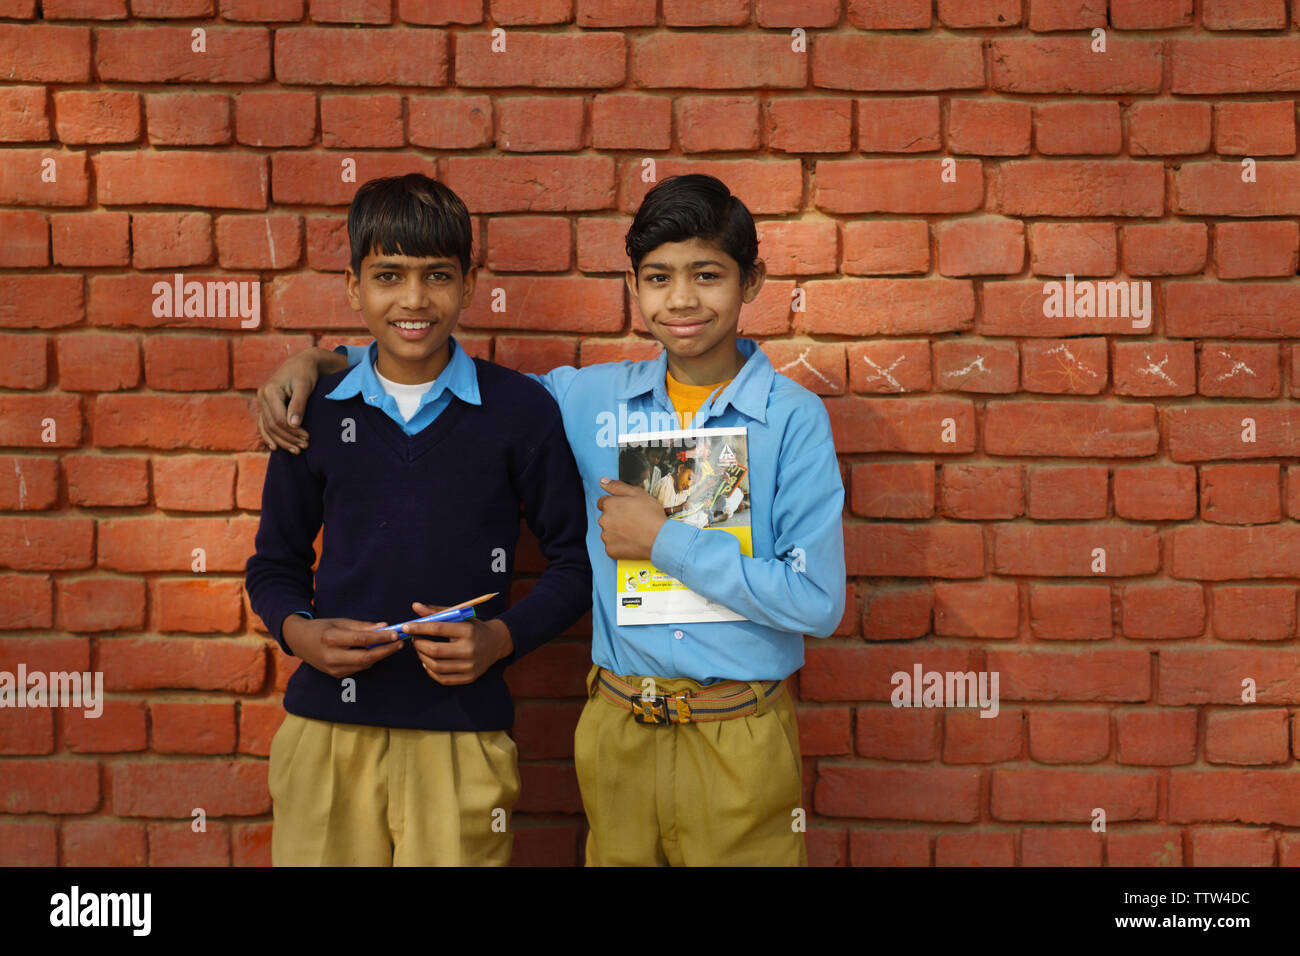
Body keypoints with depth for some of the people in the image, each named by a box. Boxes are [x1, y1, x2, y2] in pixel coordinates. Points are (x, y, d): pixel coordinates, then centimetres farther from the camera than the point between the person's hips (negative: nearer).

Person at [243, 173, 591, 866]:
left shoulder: (520, 411, -1)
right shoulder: (314, 412, 5)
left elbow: (574, 561, 4)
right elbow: (274, 565, 14)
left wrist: (501, 639, -11)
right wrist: (299, 632, -6)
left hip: (461, 737, -2)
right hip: (325, 732, 2)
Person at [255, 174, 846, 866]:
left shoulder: (793, 417, -8)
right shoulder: (592, 398, 3)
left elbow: (818, 602, -14)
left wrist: (665, 541, -13)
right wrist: (318, 360, 4)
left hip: (741, 743, -3)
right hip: (619, 729, 3)